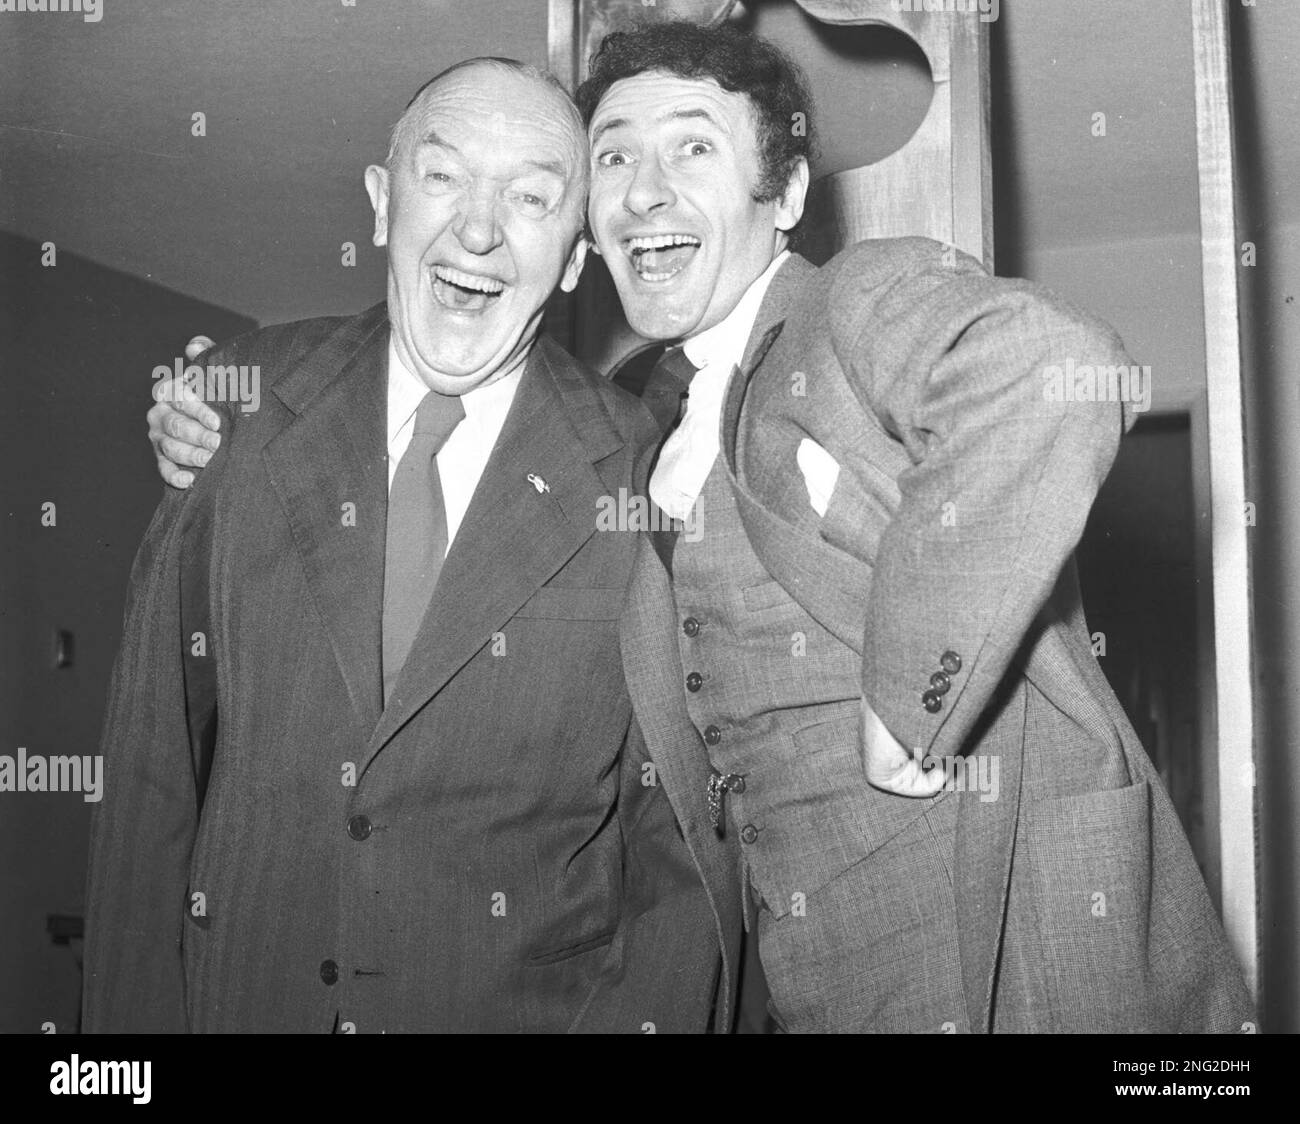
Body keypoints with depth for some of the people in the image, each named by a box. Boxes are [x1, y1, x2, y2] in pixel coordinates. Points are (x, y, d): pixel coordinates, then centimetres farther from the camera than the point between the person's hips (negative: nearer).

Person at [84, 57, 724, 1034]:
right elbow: (154, 760, -3)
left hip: (527, 1000, -1)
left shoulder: (645, 477, -11)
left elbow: (672, 853, -6)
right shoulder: (242, 402, -5)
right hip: (237, 990, 2)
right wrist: (136, 1010, -5)